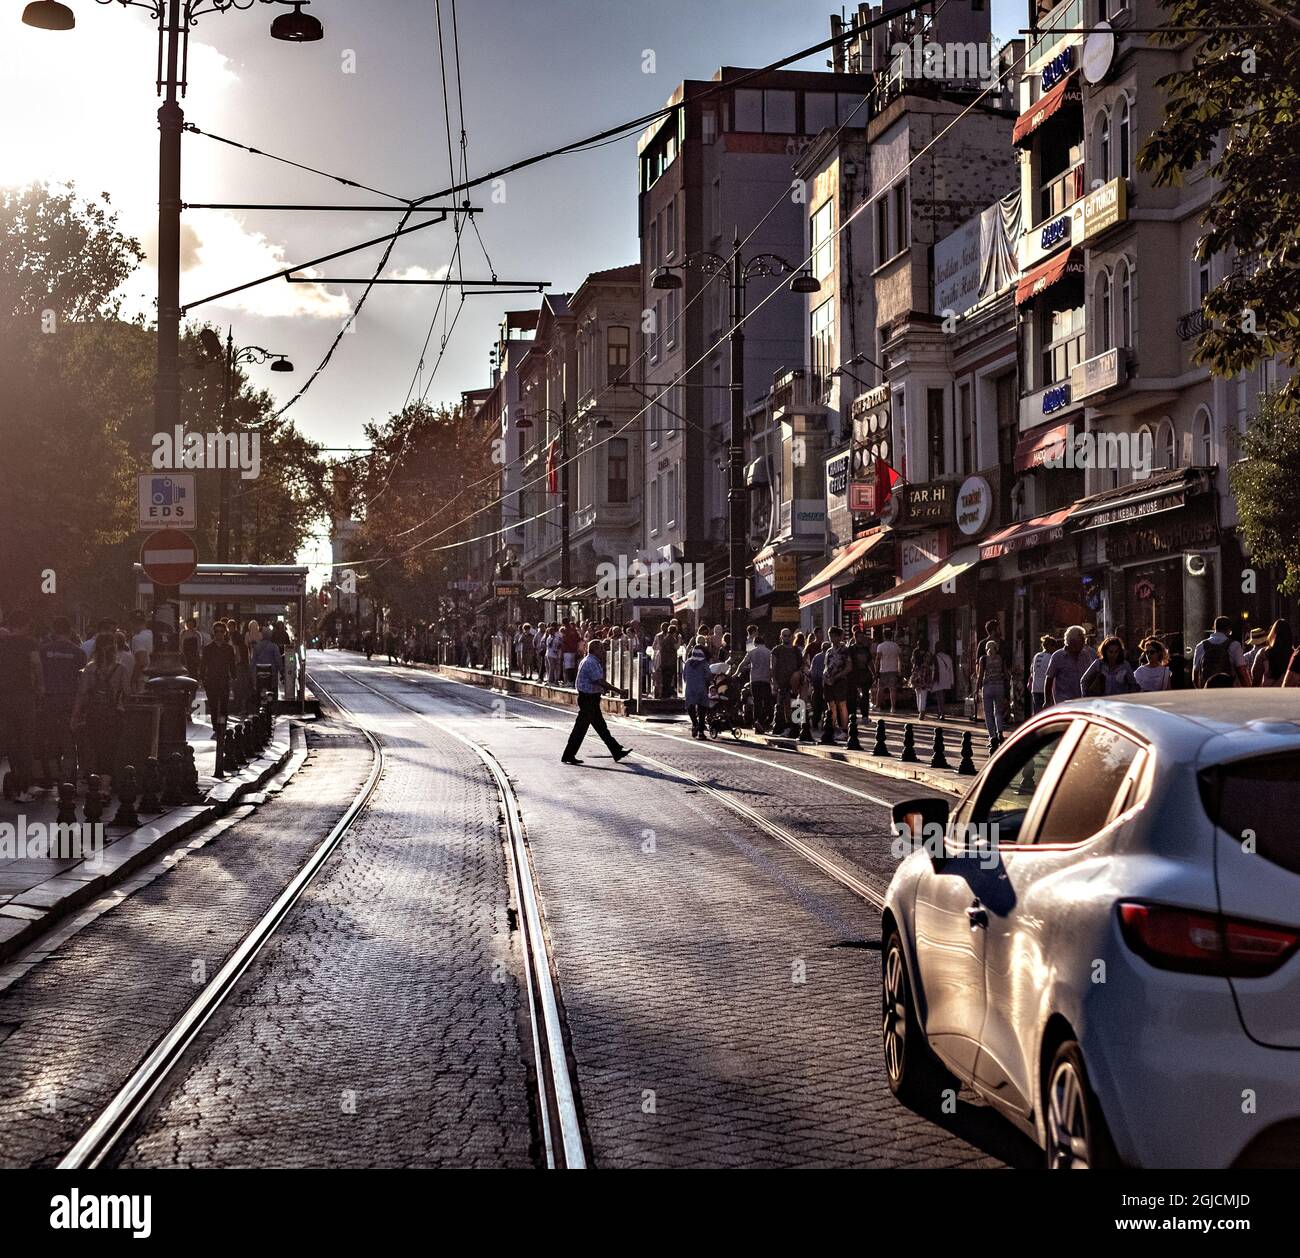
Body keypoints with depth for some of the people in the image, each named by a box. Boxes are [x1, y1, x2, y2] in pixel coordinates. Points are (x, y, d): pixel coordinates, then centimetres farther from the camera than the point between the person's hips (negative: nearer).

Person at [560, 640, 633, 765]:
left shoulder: (594, 661, 15)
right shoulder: (590, 663, -19)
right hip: (588, 698, -11)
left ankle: (617, 752, 21)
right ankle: (568, 757, 1)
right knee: (581, 728, -5)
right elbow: (600, 682, -21)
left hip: (592, 699, 11)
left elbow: (601, 678, 16)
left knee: (601, 726, 14)